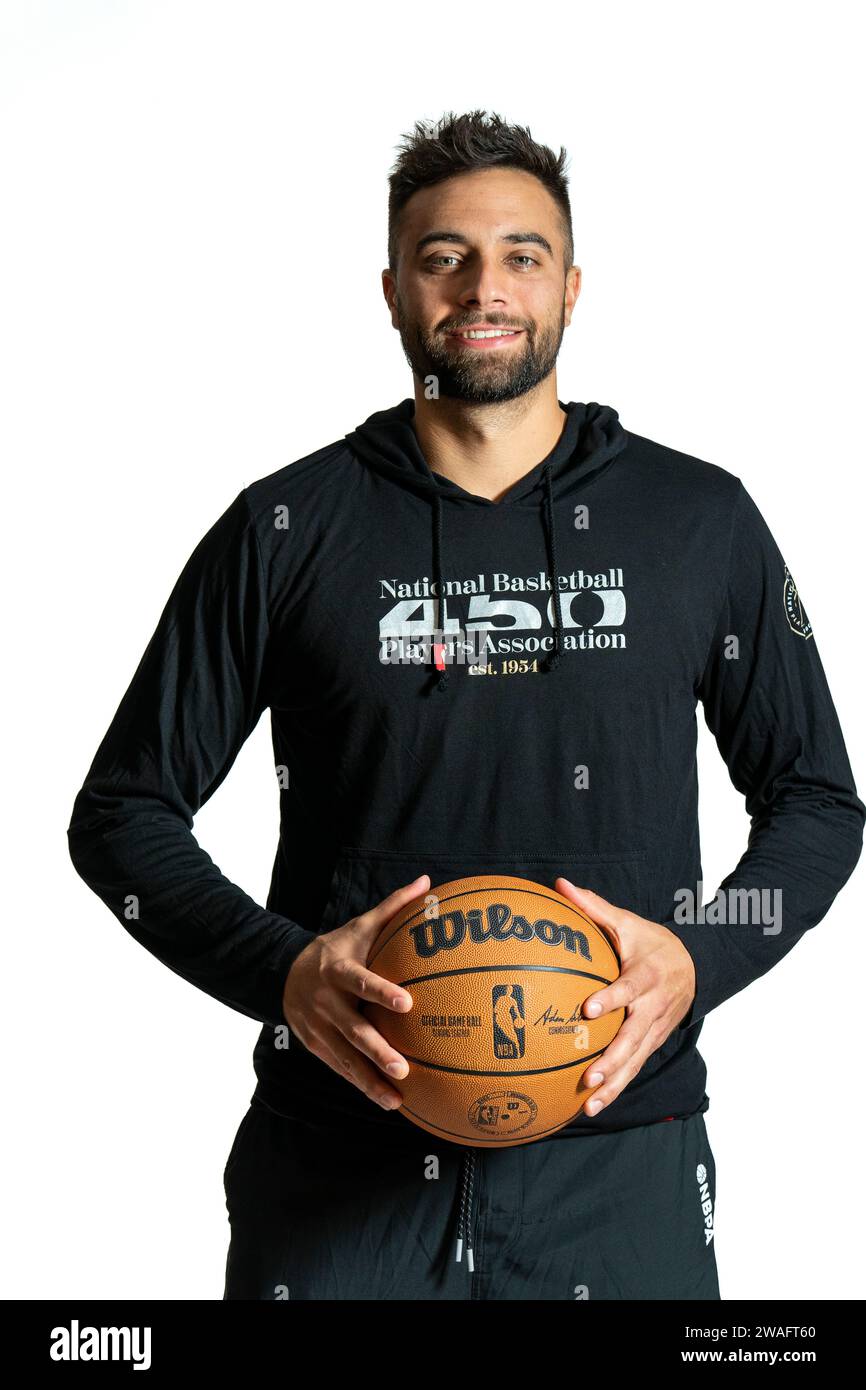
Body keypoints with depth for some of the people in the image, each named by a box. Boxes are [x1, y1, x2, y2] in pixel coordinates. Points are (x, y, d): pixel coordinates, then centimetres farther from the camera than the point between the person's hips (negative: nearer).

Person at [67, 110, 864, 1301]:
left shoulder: (701, 521, 3)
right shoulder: (285, 531, 1)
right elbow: (124, 810, 4)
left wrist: (697, 958, -9)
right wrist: (283, 970, -12)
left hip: (619, 1151, 1)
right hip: (340, 1147, 0)